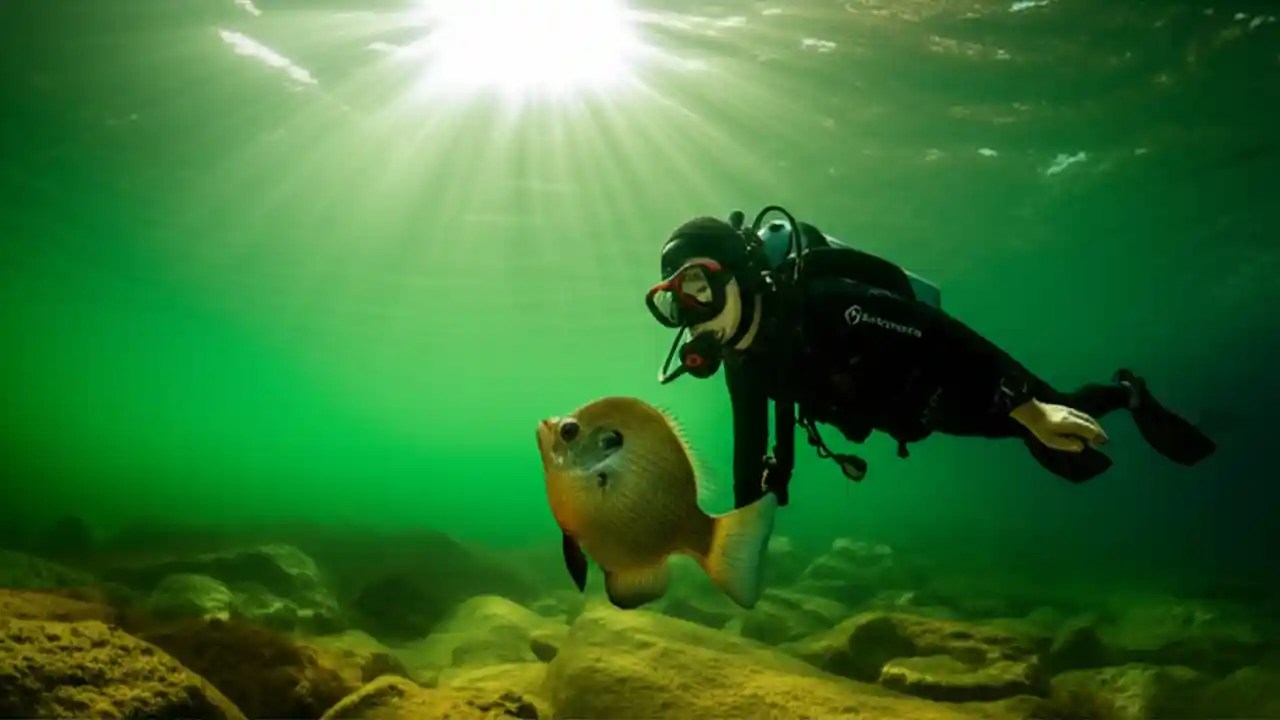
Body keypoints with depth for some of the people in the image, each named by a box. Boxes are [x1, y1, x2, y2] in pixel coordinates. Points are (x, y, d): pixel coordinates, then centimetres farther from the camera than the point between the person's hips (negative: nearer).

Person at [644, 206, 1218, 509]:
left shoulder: (819, 300, -39)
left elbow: (942, 330, -39)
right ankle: (1118, 395, 50)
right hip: (914, 411, 6)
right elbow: (751, 447, -4)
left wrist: (1032, 408, -41)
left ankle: (1131, 398, 33)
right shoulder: (742, 359, -16)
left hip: (951, 377, -6)